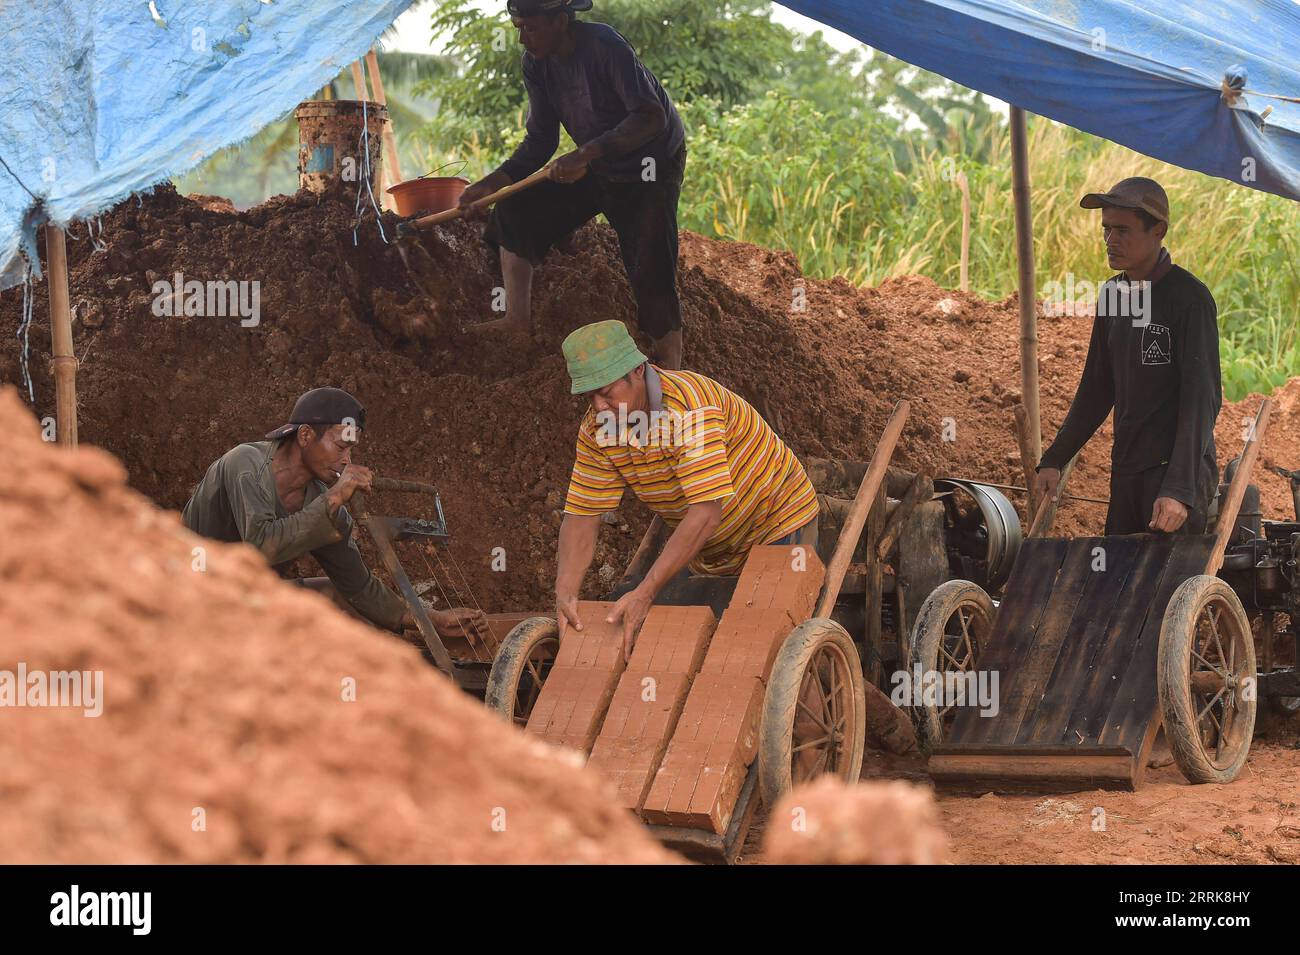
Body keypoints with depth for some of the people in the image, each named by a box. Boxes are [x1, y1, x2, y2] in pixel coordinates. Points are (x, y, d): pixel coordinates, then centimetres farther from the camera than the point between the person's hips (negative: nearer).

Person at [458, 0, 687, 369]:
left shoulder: (605, 47, -31)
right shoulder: (537, 63, -8)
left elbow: (651, 117, -37)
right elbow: (541, 140, -1)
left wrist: (585, 154, -43)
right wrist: (494, 182, -15)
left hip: (652, 164, -7)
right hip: (596, 168, 7)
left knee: (650, 269, -16)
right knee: (516, 211, 0)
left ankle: (670, 369, -6)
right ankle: (518, 317, 6)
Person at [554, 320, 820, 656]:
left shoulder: (687, 404, -34)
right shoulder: (596, 430, -12)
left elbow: (706, 513, -40)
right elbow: (582, 516, -10)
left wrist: (646, 592, -44)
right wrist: (565, 591, -29)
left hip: (777, 525, -6)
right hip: (707, 548, 7)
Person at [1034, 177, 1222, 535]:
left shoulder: (1189, 298, -11)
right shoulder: (1113, 294, 11)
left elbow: (1202, 400, -16)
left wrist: (1181, 488, -23)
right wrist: (1054, 459, 13)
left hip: (1177, 470, -7)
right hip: (1125, 472, 7)